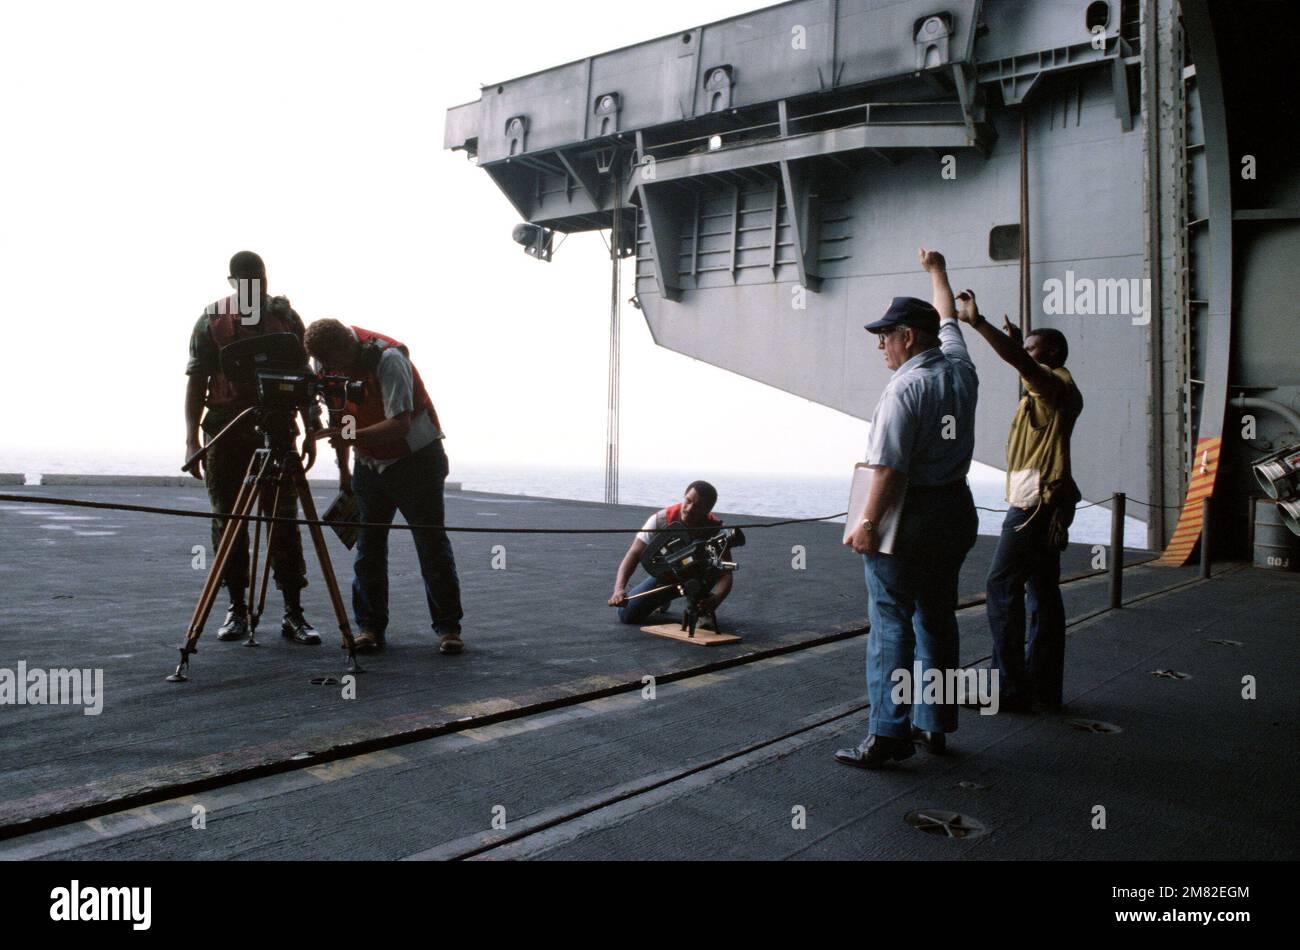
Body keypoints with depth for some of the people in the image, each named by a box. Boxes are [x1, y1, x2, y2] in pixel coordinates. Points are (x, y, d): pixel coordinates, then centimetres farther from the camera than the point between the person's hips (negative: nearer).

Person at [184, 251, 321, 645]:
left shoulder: (286, 317, 7)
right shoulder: (211, 321, 5)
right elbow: (196, 383, 3)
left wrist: (310, 432, 5)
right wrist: (192, 438, -5)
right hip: (226, 431, 0)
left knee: (284, 520, -3)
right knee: (227, 521, 3)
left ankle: (293, 613, 1)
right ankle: (237, 610, 14)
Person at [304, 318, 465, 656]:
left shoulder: (387, 358, -25)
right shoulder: (328, 365, -4)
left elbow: (400, 424, -32)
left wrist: (353, 437, -45)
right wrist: (343, 469, 13)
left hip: (416, 459, -6)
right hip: (369, 463, 6)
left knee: (432, 545, -4)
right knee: (367, 547, 2)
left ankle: (448, 627, 4)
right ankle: (370, 626, 12)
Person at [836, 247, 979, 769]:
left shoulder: (905, 388, -17)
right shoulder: (960, 369, 7)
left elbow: (889, 468, -22)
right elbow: (947, 319, 27)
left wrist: (868, 522, -17)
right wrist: (937, 271, 42)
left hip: (909, 517, -8)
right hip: (957, 511, 8)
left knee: (892, 624, -3)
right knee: (937, 618, 15)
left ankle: (889, 734, -1)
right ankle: (935, 725, 24)